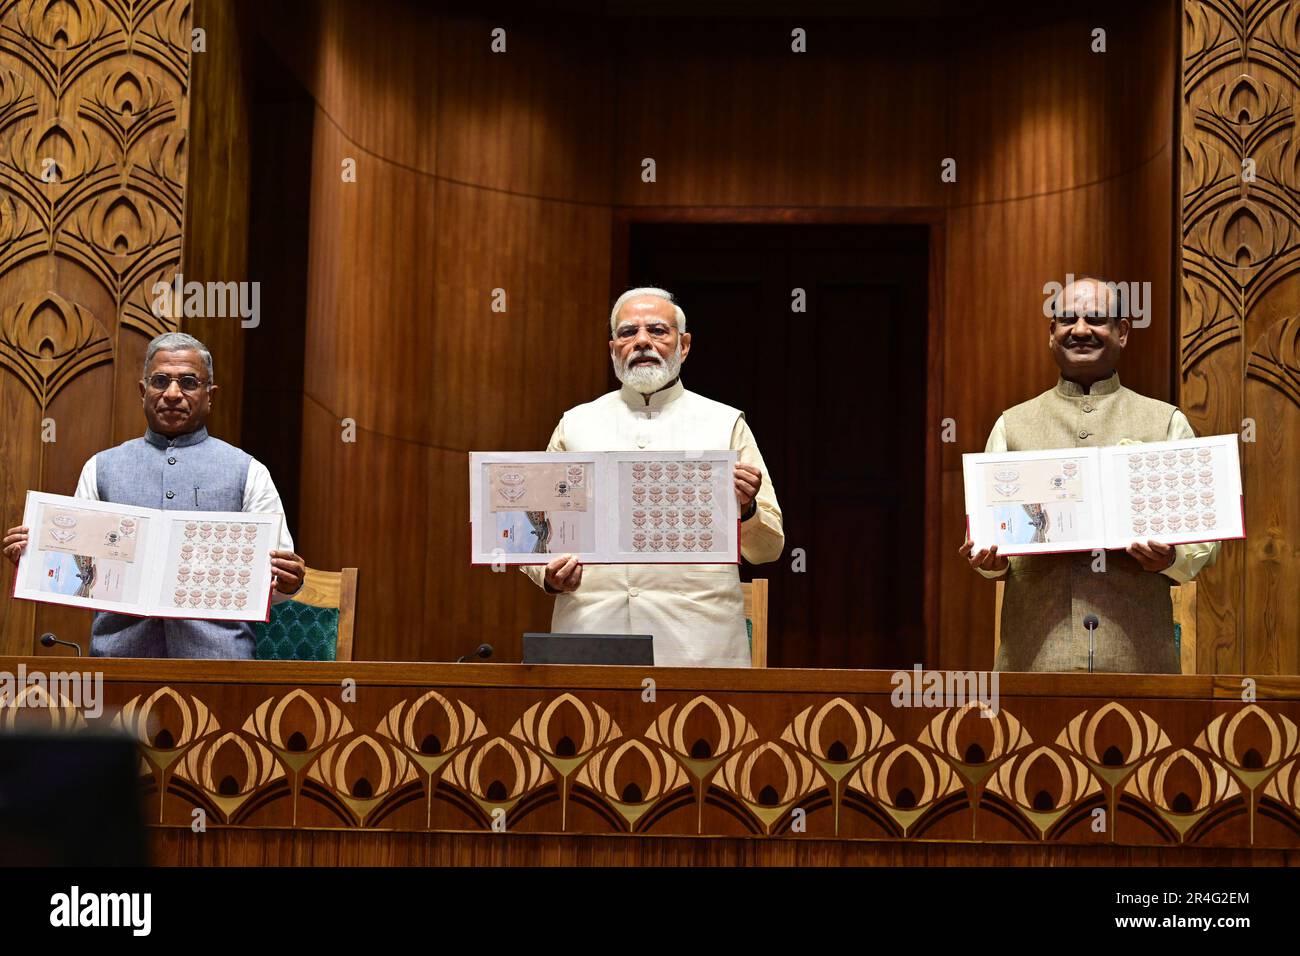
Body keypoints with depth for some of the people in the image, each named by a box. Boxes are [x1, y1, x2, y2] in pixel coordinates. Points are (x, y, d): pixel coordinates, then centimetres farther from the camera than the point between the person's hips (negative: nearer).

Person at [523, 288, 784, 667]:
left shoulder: (725, 424, 12)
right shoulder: (575, 425, 16)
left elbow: (768, 548, 9)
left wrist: (745, 510, -12)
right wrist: (549, 575, -5)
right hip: (591, 633, 1)